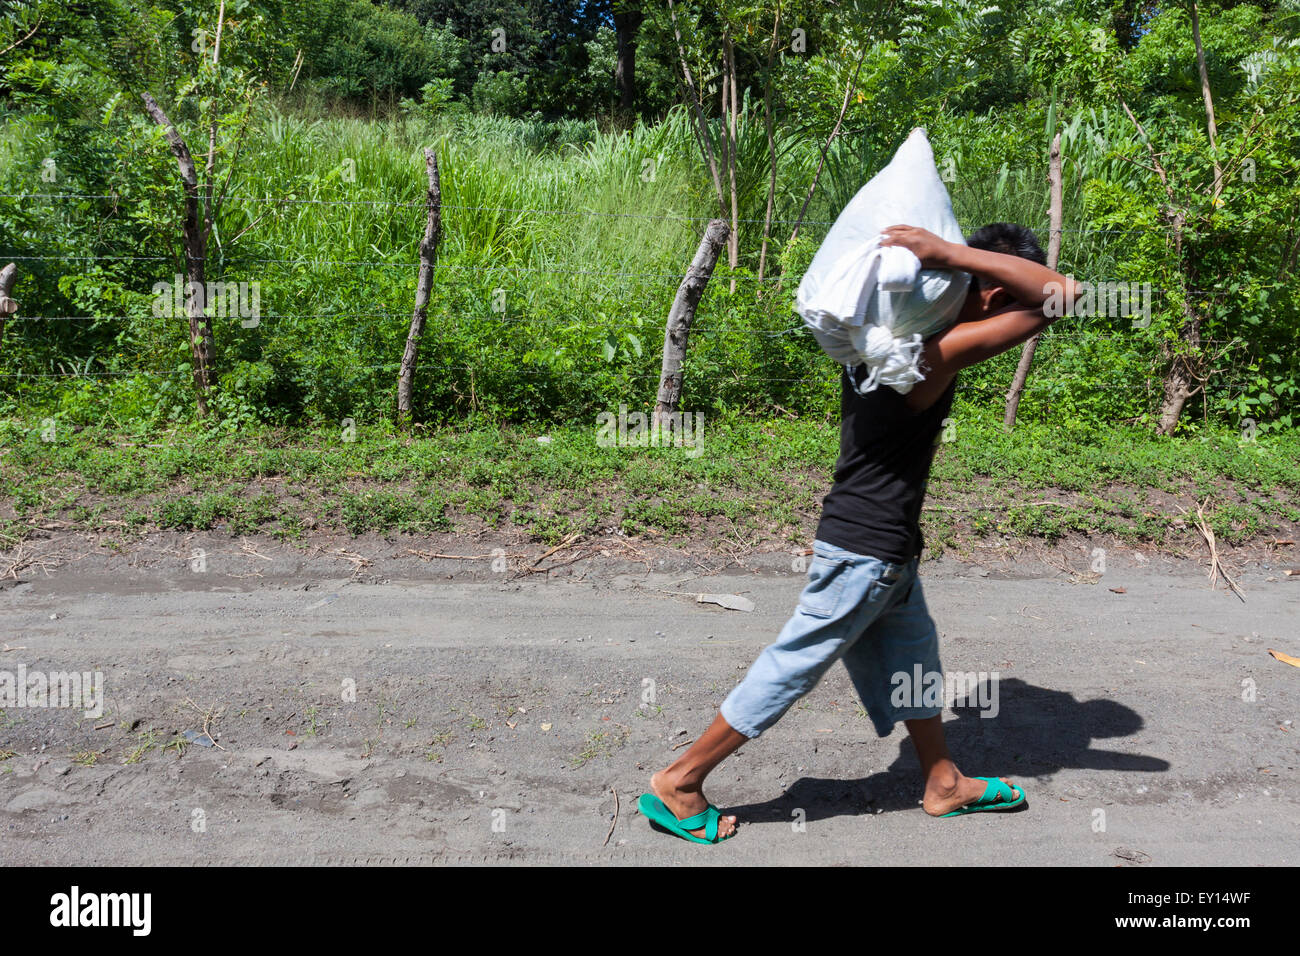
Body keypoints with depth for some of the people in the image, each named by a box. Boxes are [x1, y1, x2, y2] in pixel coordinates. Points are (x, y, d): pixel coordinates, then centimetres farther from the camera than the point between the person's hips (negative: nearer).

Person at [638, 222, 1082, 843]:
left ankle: (943, 783, 42)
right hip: (866, 549, -9)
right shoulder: (937, 350, -24)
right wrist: (948, 252, -29)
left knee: (911, 652, 22)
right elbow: (1060, 296, -27)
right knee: (792, 668, 2)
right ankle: (677, 785, 15)